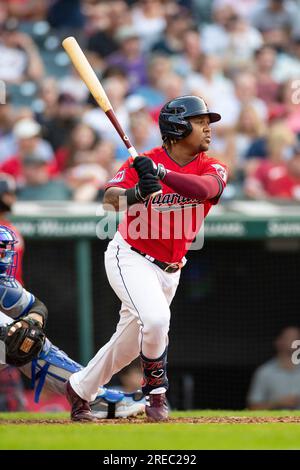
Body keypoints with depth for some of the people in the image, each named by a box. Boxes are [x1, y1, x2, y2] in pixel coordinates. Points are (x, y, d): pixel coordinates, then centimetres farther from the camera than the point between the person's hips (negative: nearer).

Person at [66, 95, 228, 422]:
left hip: (169, 270, 5)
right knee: (155, 318, -29)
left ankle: (80, 389, 35)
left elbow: (204, 188, -29)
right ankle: (156, 389, -8)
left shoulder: (212, 169, -6)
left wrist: (160, 173, -42)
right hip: (130, 257, -5)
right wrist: (137, 192, -47)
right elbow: (110, 200, -26)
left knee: (128, 345, 14)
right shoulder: (142, 163, -13)